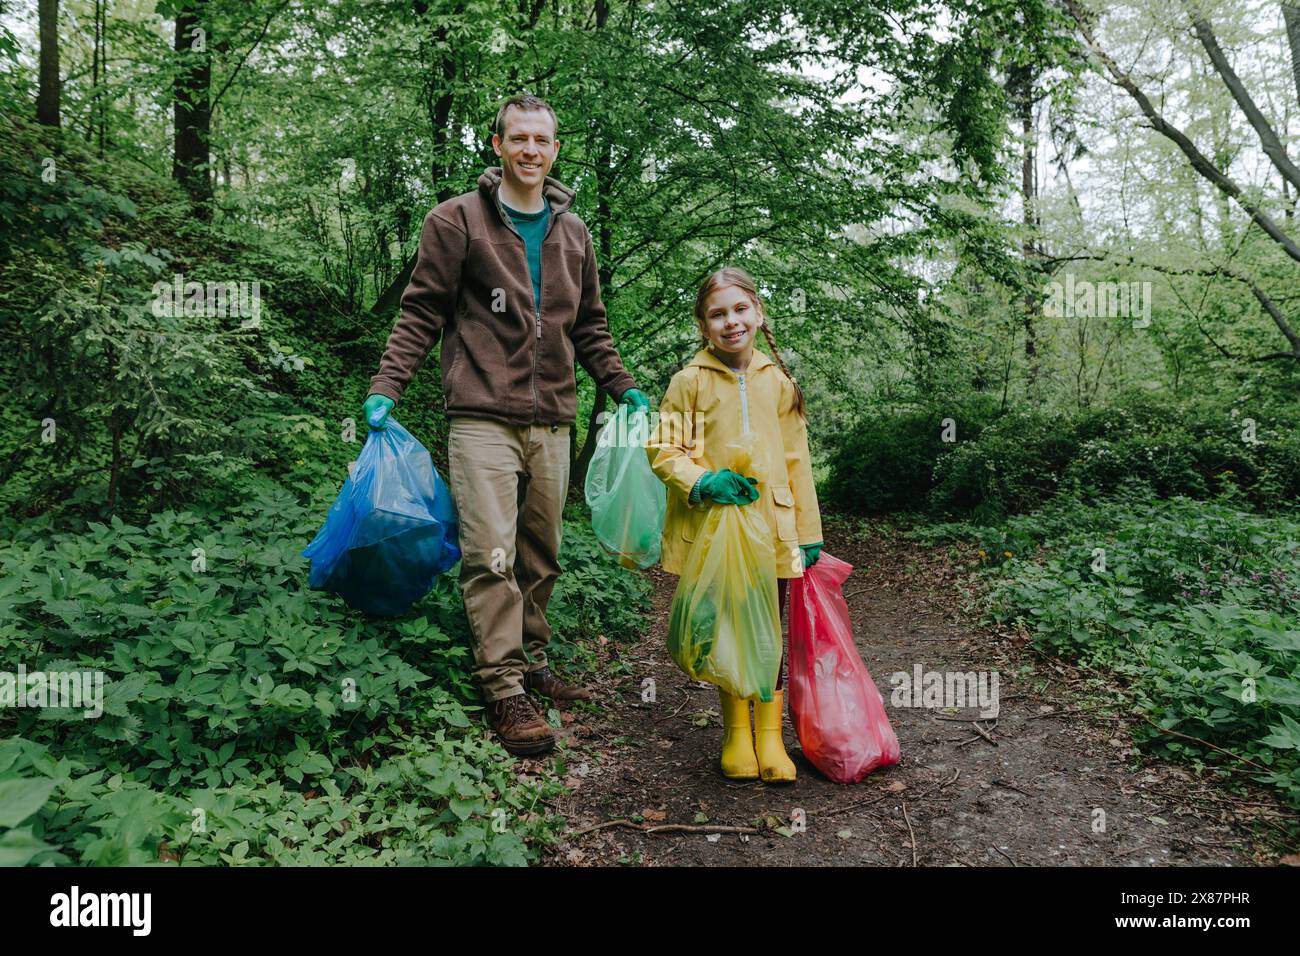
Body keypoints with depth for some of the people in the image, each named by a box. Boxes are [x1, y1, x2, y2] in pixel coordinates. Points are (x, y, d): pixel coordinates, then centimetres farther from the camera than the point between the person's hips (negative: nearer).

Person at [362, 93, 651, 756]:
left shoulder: (572, 231, 18)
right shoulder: (458, 221, 3)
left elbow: (589, 327, 23)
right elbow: (421, 315, 2)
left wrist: (624, 388, 15)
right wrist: (385, 387, -7)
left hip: (552, 422, 5)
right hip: (483, 418, -5)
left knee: (541, 556, 9)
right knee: (491, 556, -9)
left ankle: (531, 664, 23)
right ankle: (504, 689, -2)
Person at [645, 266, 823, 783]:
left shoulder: (777, 382, 8)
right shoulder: (690, 381, -2)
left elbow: (795, 459, 11)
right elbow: (662, 449, 0)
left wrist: (809, 530, 11)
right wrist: (702, 482, -18)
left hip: (770, 528, 2)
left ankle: (770, 736, 20)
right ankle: (736, 734, 26)